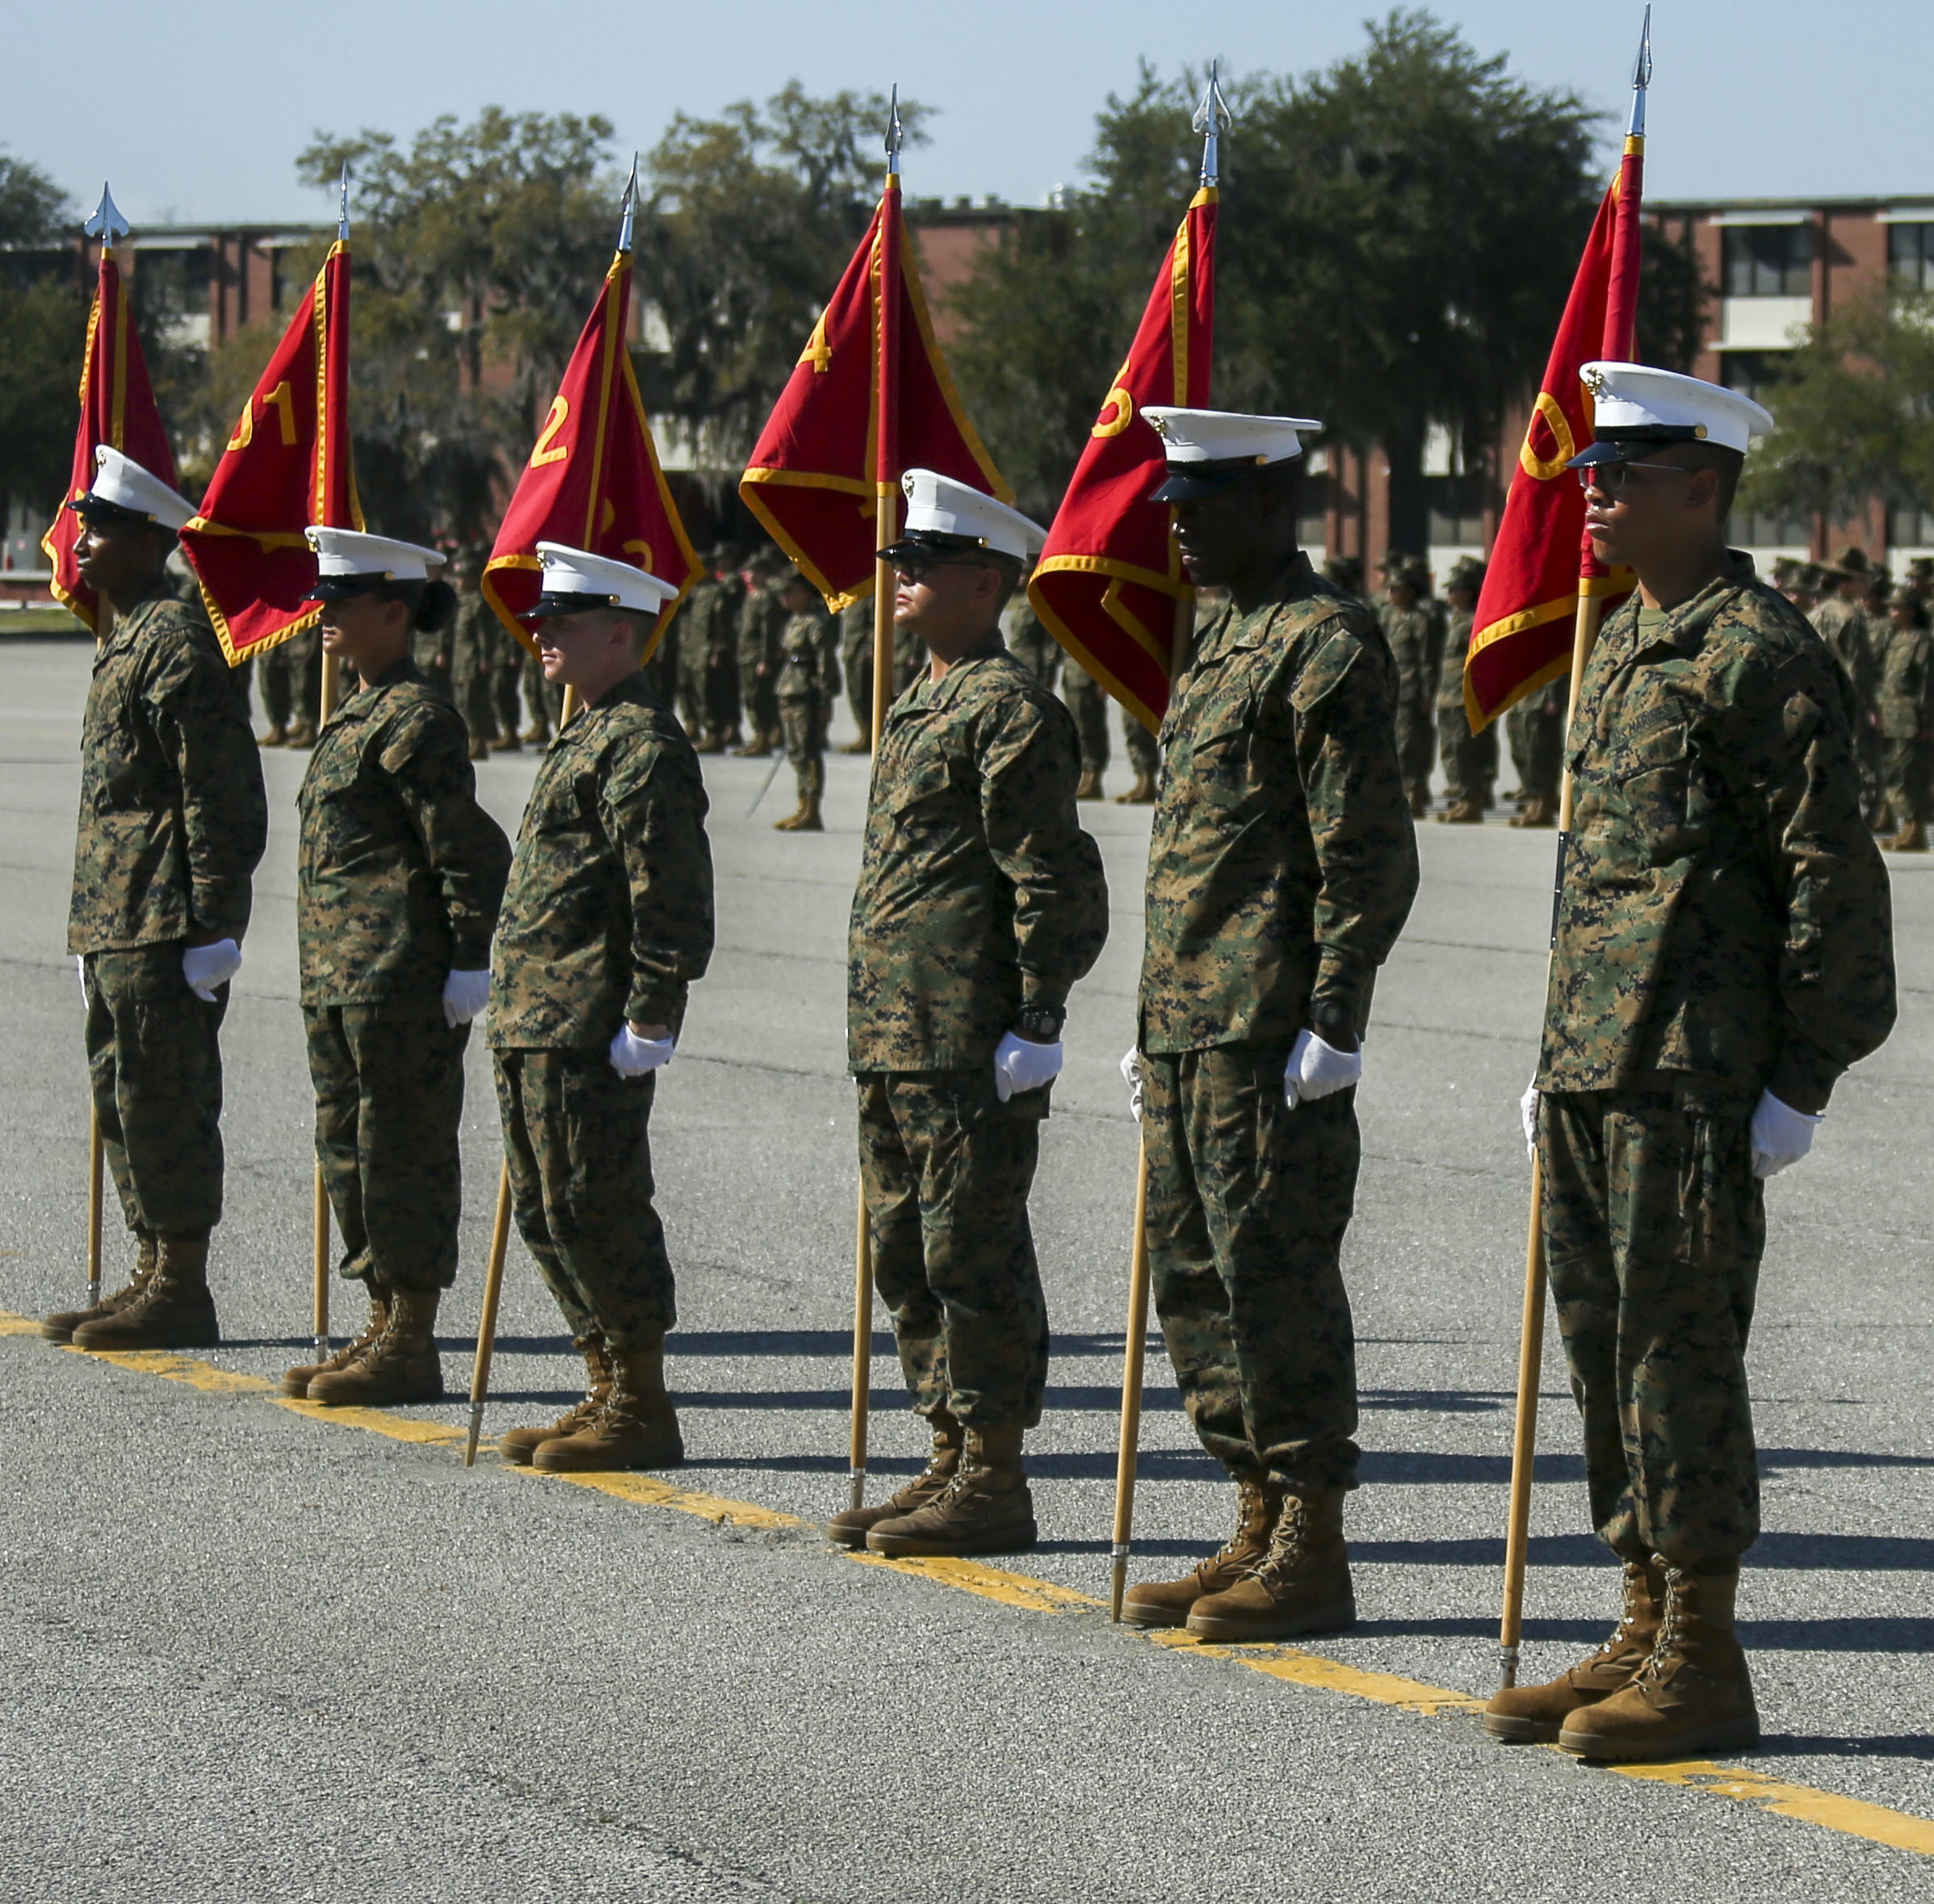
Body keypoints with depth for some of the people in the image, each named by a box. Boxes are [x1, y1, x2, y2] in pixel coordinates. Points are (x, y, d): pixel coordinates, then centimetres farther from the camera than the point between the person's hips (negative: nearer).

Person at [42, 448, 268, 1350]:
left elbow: (224, 799, -18)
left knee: (165, 1105, -6)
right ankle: (154, 1280, 20)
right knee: (123, 1101, 13)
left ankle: (182, 1297, -2)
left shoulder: (177, 644, -13)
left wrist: (212, 928, -20)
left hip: (164, 930, -10)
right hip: (117, 927, 10)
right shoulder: (126, 643, 18)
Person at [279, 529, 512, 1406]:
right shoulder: (353, 715, 16)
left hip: (402, 976, -10)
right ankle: (384, 1328, 22)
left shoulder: (416, 719, -14)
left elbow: (472, 854, -16)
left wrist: (470, 969, -18)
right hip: (339, 975, 10)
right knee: (349, 1147, 14)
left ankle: (413, 1349, 1)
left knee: (402, 1152, -4)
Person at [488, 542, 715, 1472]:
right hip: (535, 1028, 10)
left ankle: (643, 1412, 2)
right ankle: (609, 1395, 21)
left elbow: (670, 898, -18)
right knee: (546, 1212, 13)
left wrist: (649, 1019, -20)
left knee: (594, 1211, -5)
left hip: (591, 1036, -10)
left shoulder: (642, 747, -14)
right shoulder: (583, 738, 18)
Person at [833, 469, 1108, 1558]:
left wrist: (1036, 1026, -18)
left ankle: (995, 1484, 0)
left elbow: (1054, 881, -15)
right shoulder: (924, 708, 19)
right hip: (896, 1043, 10)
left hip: (972, 1049, -10)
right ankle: (954, 1463, 21)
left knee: (973, 1255, -5)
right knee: (908, 1255, 13)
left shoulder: (1011, 710, -11)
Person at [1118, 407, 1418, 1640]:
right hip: (1192, 1032, 10)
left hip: (1271, 1042, -10)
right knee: (1198, 1276, 12)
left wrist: (1334, 1021, -20)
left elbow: (1370, 856, -15)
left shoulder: (1329, 645, -10)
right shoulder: (1224, 646, 19)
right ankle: (1261, 1533, 19)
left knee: (1276, 1275, -7)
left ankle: (1315, 1556, -2)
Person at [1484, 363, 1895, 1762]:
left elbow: (1833, 874, -13)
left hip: (1696, 1073, -9)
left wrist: (1800, 1080, -15)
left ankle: (1705, 1663, 1)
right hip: (1598, 1069, 9)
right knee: (1606, 1343, 12)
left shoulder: (1759, 652, -11)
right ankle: (1650, 1633, 21)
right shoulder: (1624, 646, 17)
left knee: (1679, 1347, -5)